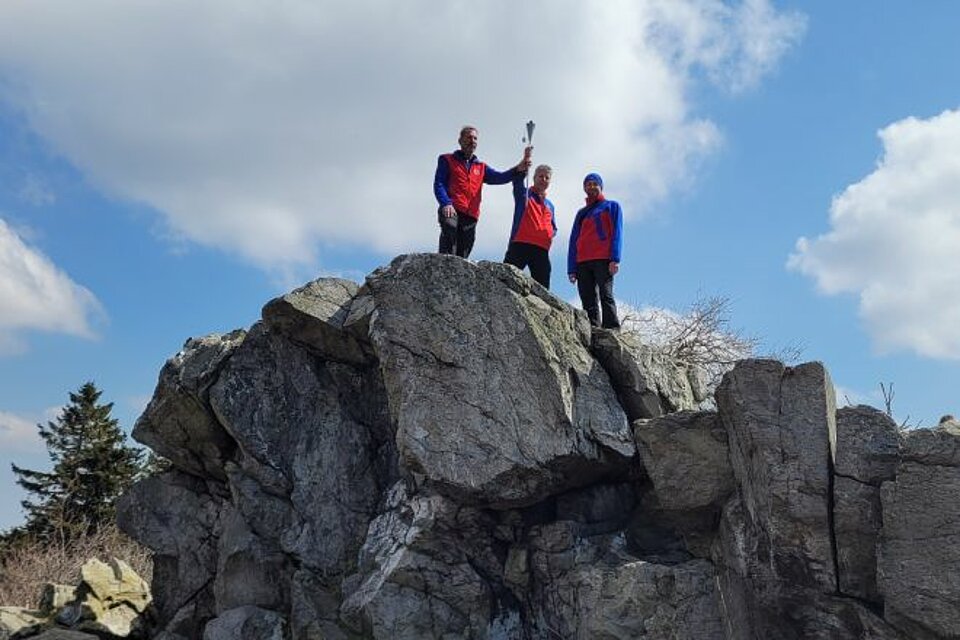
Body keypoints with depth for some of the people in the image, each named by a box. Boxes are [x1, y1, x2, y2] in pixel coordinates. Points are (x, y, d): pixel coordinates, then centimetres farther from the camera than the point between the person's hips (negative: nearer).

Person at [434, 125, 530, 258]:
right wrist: (446, 203, -17)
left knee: (462, 256, 1)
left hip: (470, 217, 4)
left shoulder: (481, 168, 26)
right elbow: (438, 184, 3)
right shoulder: (447, 160, 15)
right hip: (451, 211, -4)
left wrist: (518, 170, -11)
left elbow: (499, 177, 9)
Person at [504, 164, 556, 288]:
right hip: (520, 244, -5)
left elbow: (554, 227, 34)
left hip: (542, 249, 5)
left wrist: (552, 233, 9)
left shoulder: (550, 205, 26)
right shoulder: (524, 194, 12)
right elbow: (517, 180, -10)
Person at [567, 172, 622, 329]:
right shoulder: (581, 213, 27)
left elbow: (616, 233, 2)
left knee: (606, 296, -17)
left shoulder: (611, 206, 14)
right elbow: (574, 241, 21)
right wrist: (571, 269, 9)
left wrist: (615, 259, -12)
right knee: (588, 302, -5)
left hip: (603, 260, -5)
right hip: (582, 263, 5)